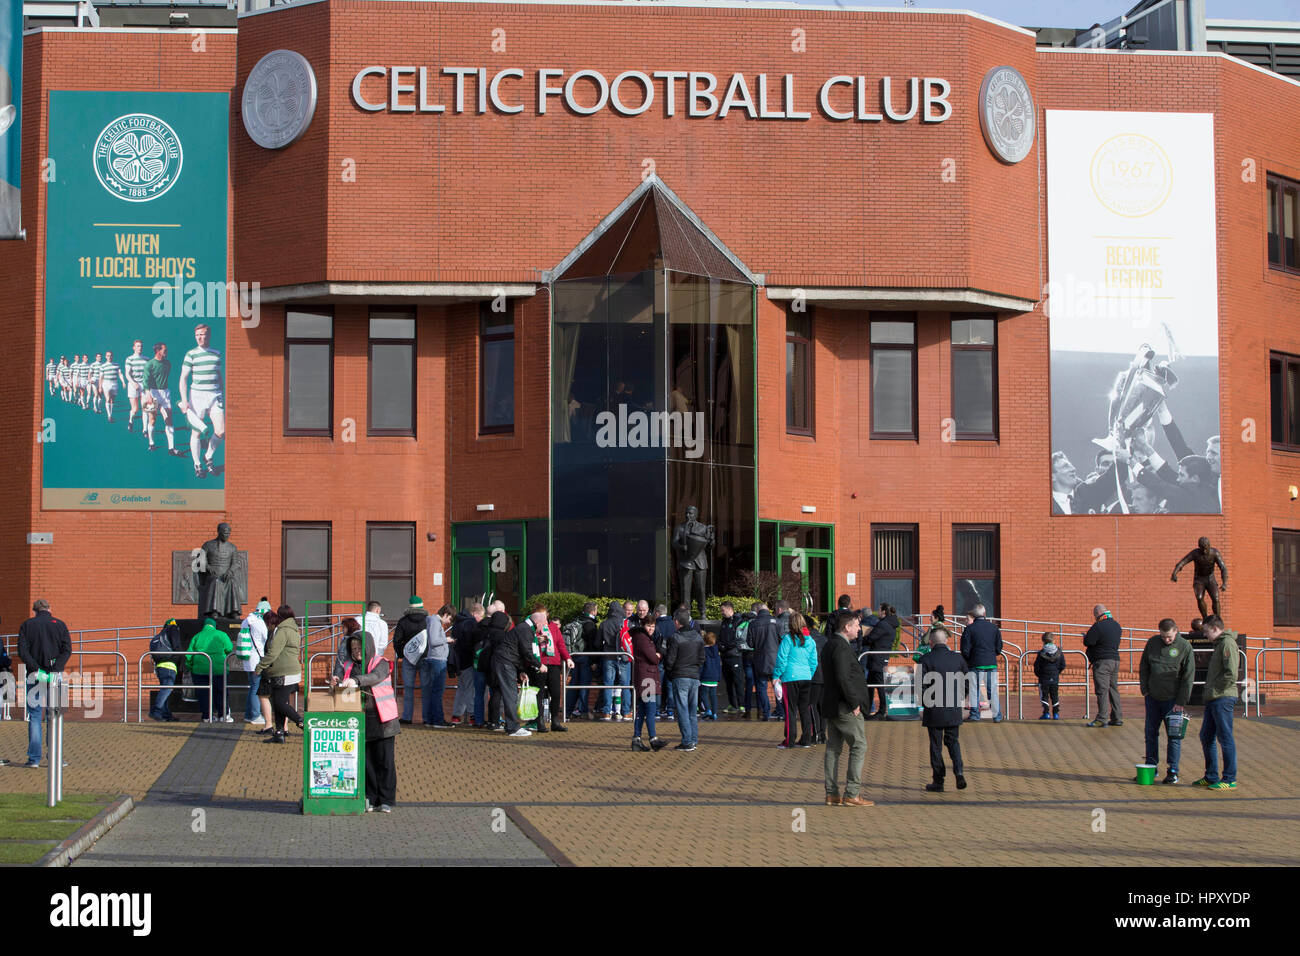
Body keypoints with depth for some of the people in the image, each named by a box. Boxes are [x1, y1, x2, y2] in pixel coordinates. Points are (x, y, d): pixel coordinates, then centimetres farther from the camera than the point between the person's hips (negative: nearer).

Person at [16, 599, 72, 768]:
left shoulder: (26, 625, 5)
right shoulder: (59, 624, 7)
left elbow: (23, 651, -8)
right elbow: (67, 650, -5)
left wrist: (36, 670, -13)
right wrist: (55, 670, -12)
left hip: (34, 677, -1)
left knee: (34, 717, 2)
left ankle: (34, 759, -3)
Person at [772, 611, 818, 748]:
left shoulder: (788, 639, -9)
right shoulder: (810, 641, 7)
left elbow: (782, 659, -8)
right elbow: (813, 662, 12)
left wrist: (776, 675, 1)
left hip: (791, 677, -5)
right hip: (806, 678, 5)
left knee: (790, 709, 0)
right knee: (804, 708, 12)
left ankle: (789, 741, 1)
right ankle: (806, 739, 13)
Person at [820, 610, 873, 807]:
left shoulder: (830, 644, 16)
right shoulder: (841, 647, -16)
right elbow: (843, 678, -23)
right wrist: (854, 703, -17)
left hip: (831, 706, 10)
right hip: (844, 707, -10)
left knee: (833, 748, 10)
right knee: (859, 746, -5)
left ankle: (832, 794, 12)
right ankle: (852, 794, -7)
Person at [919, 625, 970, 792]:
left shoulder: (926, 659, -10)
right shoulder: (958, 658, 1)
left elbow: (922, 685, -14)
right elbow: (969, 680, 6)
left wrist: (923, 704, -1)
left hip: (934, 710, -3)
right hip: (954, 710, 3)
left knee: (936, 745, 7)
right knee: (953, 741, 17)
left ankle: (938, 782, 11)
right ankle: (959, 772, -4)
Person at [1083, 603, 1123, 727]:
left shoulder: (1098, 627, -14)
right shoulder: (1116, 625, 12)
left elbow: (1087, 642, -14)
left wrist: (1085, 637, 10)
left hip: (1102, 662, -8)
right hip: (1115, 660, 8)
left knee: (1102, 690, -7)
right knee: (1113, 689, 13)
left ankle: (1102, 719, -9)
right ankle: (1117, 718, 15)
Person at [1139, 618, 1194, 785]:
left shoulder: (1184, 647, -9)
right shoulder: (1152, 642, 2)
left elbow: (1189, 677, -8)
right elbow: (1144, 667, 11)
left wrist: (1181, 702, -11)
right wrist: (1145, 690, 2)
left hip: (1172, 700, -4)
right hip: (1153, 697, 4)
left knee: (1174, 735, -1)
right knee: (1151, 733, 9)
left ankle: (1173, 771, 5)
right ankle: (1151, 767, 19)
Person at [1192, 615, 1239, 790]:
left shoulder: (1228, 643, -13)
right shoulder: (1219, 643, 18)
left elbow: (1231, 674, -21)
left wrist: (1218, 690, -12)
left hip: (1223, 698, -10)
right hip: (1213, 699, 10)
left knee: (1225, 739, -4)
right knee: (1206, 737, 14)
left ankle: (1230, 780, 1)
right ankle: (1211, 777, 21)